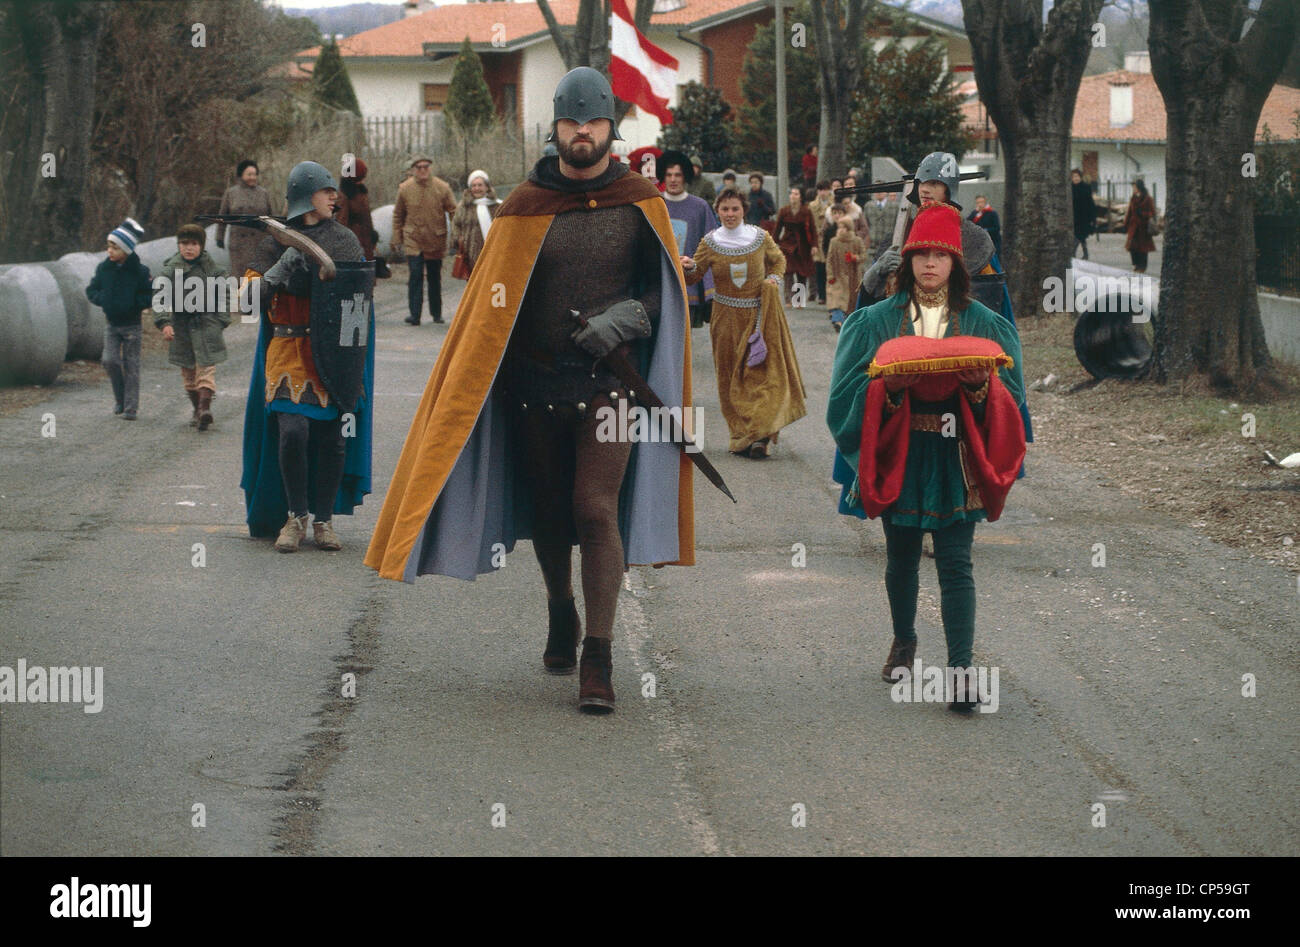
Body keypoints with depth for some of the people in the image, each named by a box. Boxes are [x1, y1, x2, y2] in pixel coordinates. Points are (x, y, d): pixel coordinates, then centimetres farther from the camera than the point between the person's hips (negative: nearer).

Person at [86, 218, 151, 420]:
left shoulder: (139, 271, -9)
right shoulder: (103, 268, 0)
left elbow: (150, 297, -8)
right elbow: (91, 290, 9)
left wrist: (130, 303, -18)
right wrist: (104, 300, -9)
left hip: (132, 325, -3)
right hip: (112, 325, 3)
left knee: (131, 366, 0)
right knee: (110, 360, -9)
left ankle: (130, 408, 5)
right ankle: (120, 399, 12)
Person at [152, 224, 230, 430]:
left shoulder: (212, 268, -1)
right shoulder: (171, 269, -2)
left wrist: (221, 322, -1)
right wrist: (164, 322, -18)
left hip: (206, 323, -2)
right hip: (181, 325, 2)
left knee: (206, 367, -12)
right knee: (188, 371, 9)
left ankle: (205, 407, -21)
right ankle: (197, 409, 20)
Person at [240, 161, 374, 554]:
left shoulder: (344, 240, 10)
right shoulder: (277, 241, 7)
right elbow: (254, 292, 1)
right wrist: (281, 269, -15)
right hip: (289, 351, -1)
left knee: (332, 436, -2)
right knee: (293, 431, -15)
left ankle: (324, 519, 10)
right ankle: (296, 517, 1)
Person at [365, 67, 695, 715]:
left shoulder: (641, 202, 2)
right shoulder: (526, 206, 2)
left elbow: (667, 286, 10)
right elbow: (496, 301, 5)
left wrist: (628, 315, -11)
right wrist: (498, 382, 0)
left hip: (610, 379, -2)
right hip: (536, 382, 2)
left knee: (596, 509, -14)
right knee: (548, 510, 13)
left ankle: (598, 658, -13)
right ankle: (561, 616, 39)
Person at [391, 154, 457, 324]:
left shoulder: (442, 188, -3)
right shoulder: (405, 189, 0)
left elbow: (454, 212, 1)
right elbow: (398, 216, 8)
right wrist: (397, 240, 6)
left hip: (436, 240, 1)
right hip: (413, 241, -1)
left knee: (435, 277, 11)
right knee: (416, 275, -12)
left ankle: (437, 313, 24)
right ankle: (414, 315, -11)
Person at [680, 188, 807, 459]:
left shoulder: (761, 238, 1)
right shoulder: (709, 243, 0)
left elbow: (778, 260, 18)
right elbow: (694, 277, 2)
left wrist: (774, 279, -1)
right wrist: (689, 267, -20)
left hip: (760, 315, -1)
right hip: (727, 319, 1)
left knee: (764, 372, -8)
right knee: (732, 378, 2)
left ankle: (762, 435, -12)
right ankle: (742, 434, 8)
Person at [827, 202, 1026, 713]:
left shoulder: (982, 323, 4)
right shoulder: (877, 320, 5)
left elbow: (1009, 394, 3)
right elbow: (852, 388, 0)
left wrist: (981, 385, -19)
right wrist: (888, 385, -19)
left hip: (955, 458, -1)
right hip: (897, 455, 2)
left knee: (955, 564, -7)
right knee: (901, 556, 14)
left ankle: (960, 669, -10)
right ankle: (903, 640, 37)